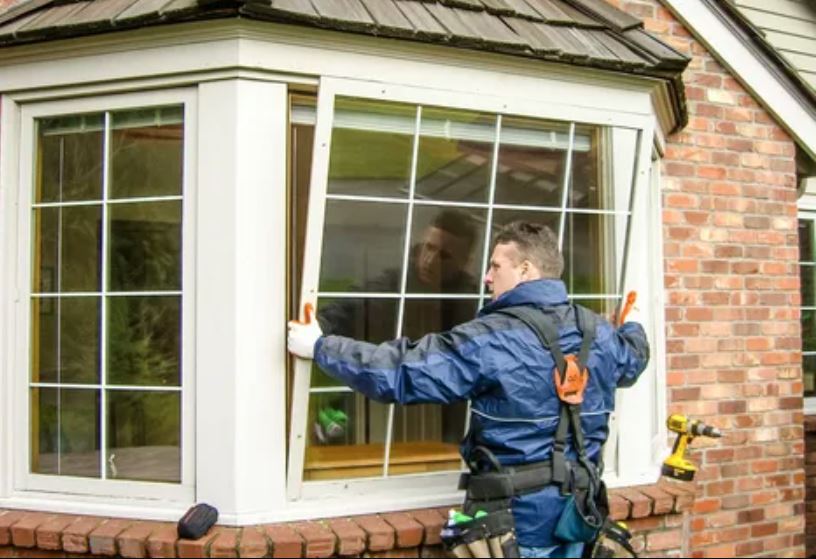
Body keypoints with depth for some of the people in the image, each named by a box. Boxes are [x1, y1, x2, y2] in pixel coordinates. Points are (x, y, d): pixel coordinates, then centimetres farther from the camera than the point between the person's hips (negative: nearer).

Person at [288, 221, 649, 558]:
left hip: (517, 515, -6)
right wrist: (632, 327, 48)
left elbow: (400, 371, -20)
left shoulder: (489, 340, -20)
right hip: (579, 509, 6)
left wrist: (319, 347, -9)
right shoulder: (600, 333, 0)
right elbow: (634, 358, 24)